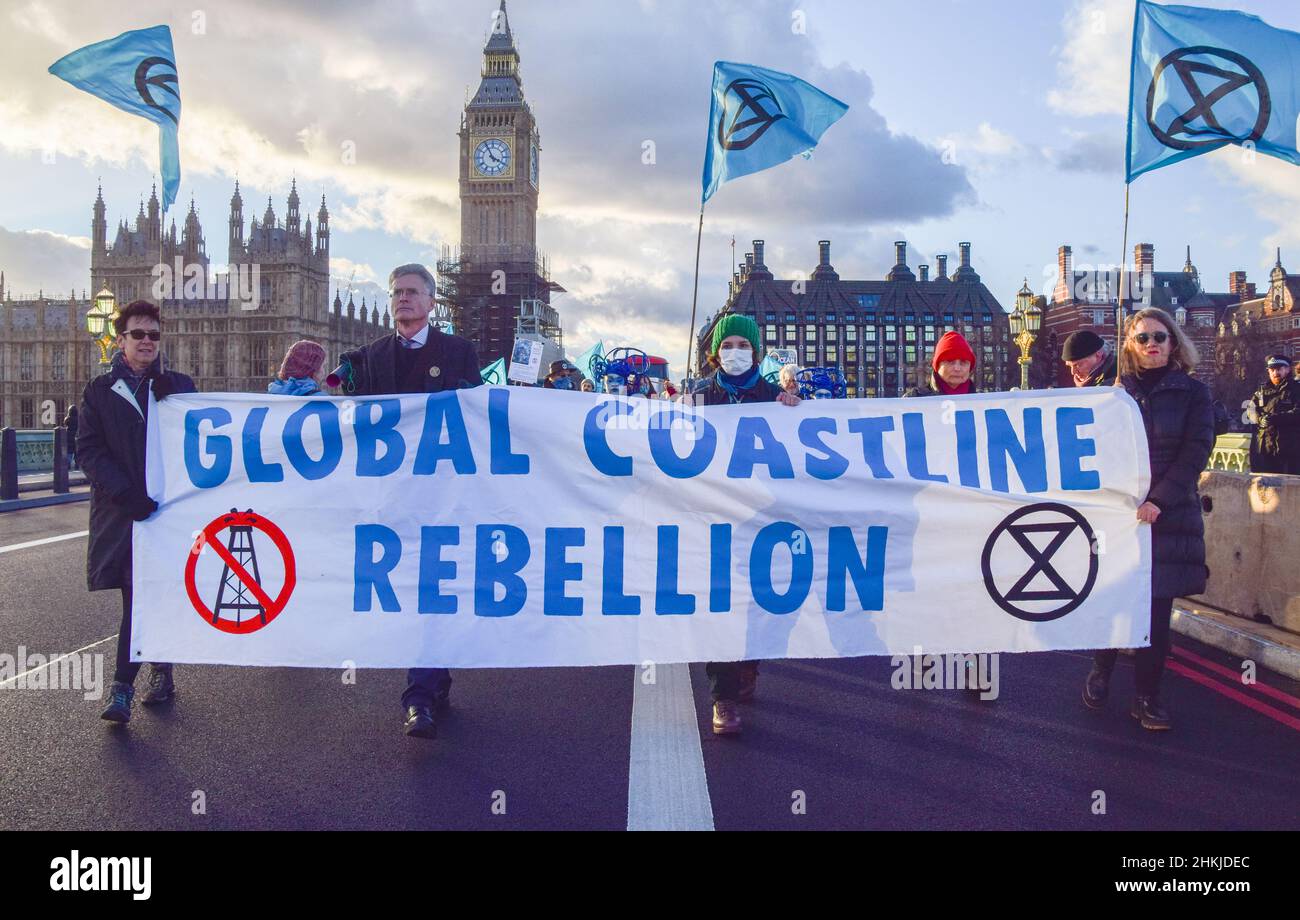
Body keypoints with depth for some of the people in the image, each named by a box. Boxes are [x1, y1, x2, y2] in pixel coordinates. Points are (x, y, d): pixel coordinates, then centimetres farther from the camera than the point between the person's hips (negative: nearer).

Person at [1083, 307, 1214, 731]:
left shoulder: (1193, 392, 4)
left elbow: (1195, 452, -4)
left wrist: (1158, 500, -14)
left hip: (1170, 514, -1)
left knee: (1157, 607, 1)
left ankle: (1147, 696, 11)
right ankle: (1101, 671, 24)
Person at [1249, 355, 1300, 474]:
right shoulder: (1262, 391, 18)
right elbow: (1252, 409, 6)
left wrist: (1275, 418, -22)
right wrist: (1260, 419, -15)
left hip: (1289, 447, -4)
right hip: (1262, 446, 5)